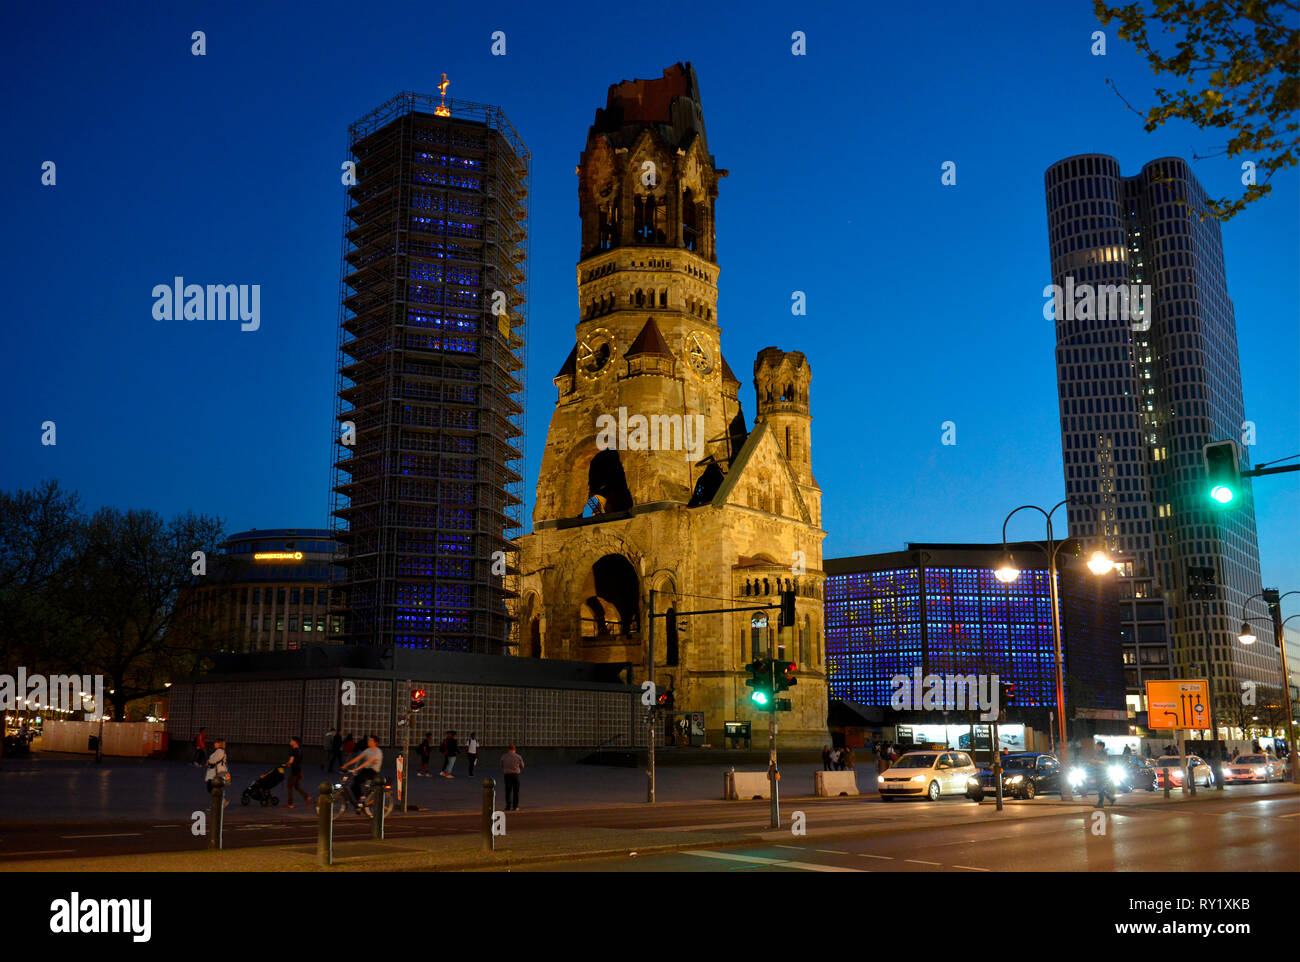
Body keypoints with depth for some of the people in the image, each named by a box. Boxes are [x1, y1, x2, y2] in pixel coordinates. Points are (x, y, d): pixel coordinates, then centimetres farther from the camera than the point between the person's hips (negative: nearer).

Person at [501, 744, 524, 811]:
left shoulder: (503, 756, 0)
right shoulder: (518, 757, -1)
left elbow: (502, 766, 11)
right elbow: (522, 766, 10)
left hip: (507, 775, 0)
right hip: (515, 775, 0)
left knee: (508, 791, 7)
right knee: (516, 791, 9)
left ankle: (508, 807, 4)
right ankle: (515, 807, 9)